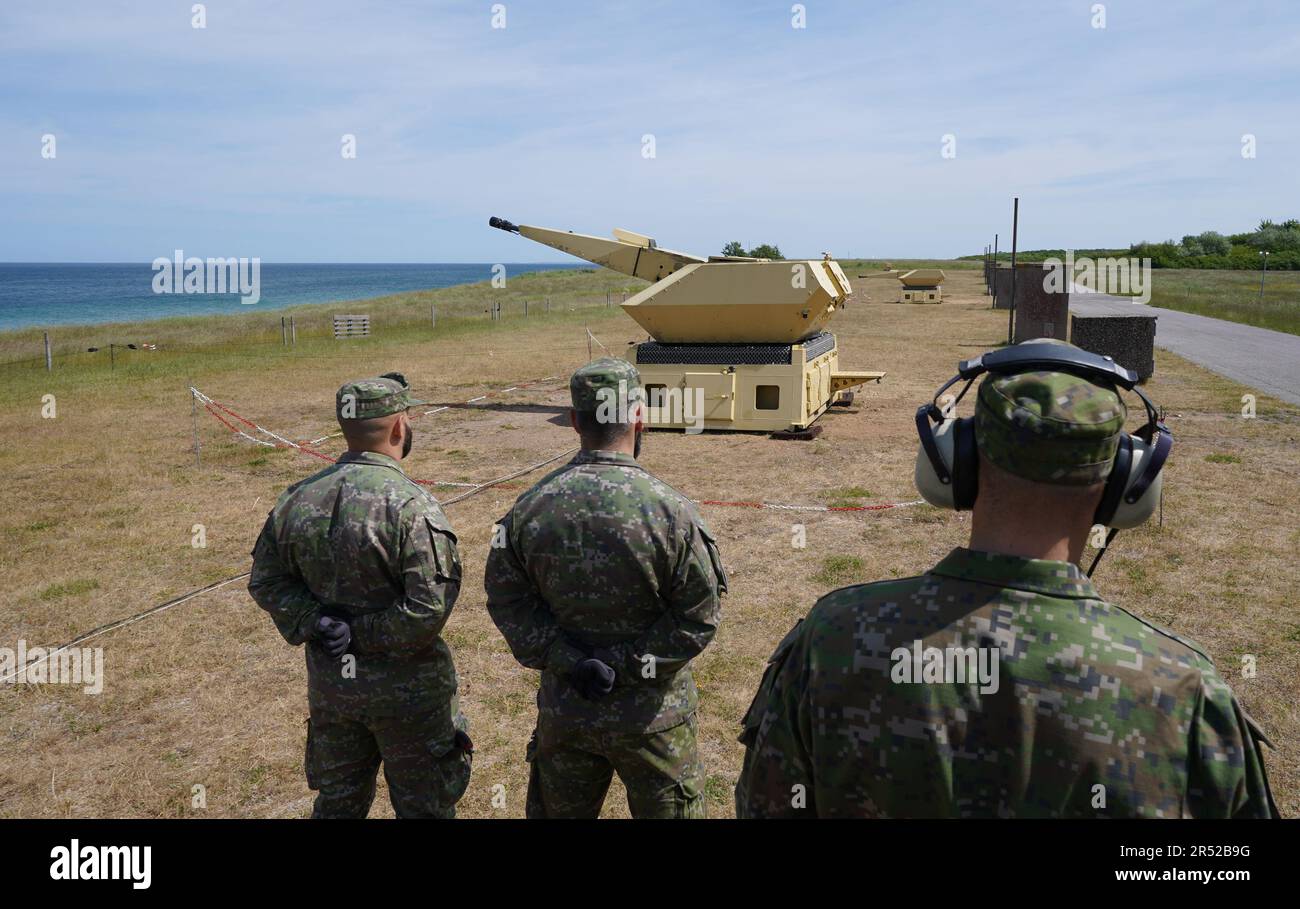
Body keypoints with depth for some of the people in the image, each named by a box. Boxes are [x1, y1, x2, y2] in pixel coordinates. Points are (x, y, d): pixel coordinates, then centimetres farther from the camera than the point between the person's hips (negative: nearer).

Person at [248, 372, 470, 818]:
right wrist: (365, 634, -14)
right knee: (423, 806, 14)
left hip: (329, 681, 6)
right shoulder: (411, 505, -23)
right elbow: (429, 608, -26)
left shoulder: (298, 499, -3)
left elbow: (266, 580, 2)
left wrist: (315, 624, -7)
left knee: (337, 801, 24)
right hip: (406, 687, -5)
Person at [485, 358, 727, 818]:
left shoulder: (531, 507, -10)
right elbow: (699, 616, -17)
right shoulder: (670, 510, -20)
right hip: (650, 713, -3)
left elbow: (506, 597, -5)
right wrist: (624, 665, -14)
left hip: (564, 708, 3)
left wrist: (568, 659, -10)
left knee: (559, 809, 22)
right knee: (666, 807, 17)